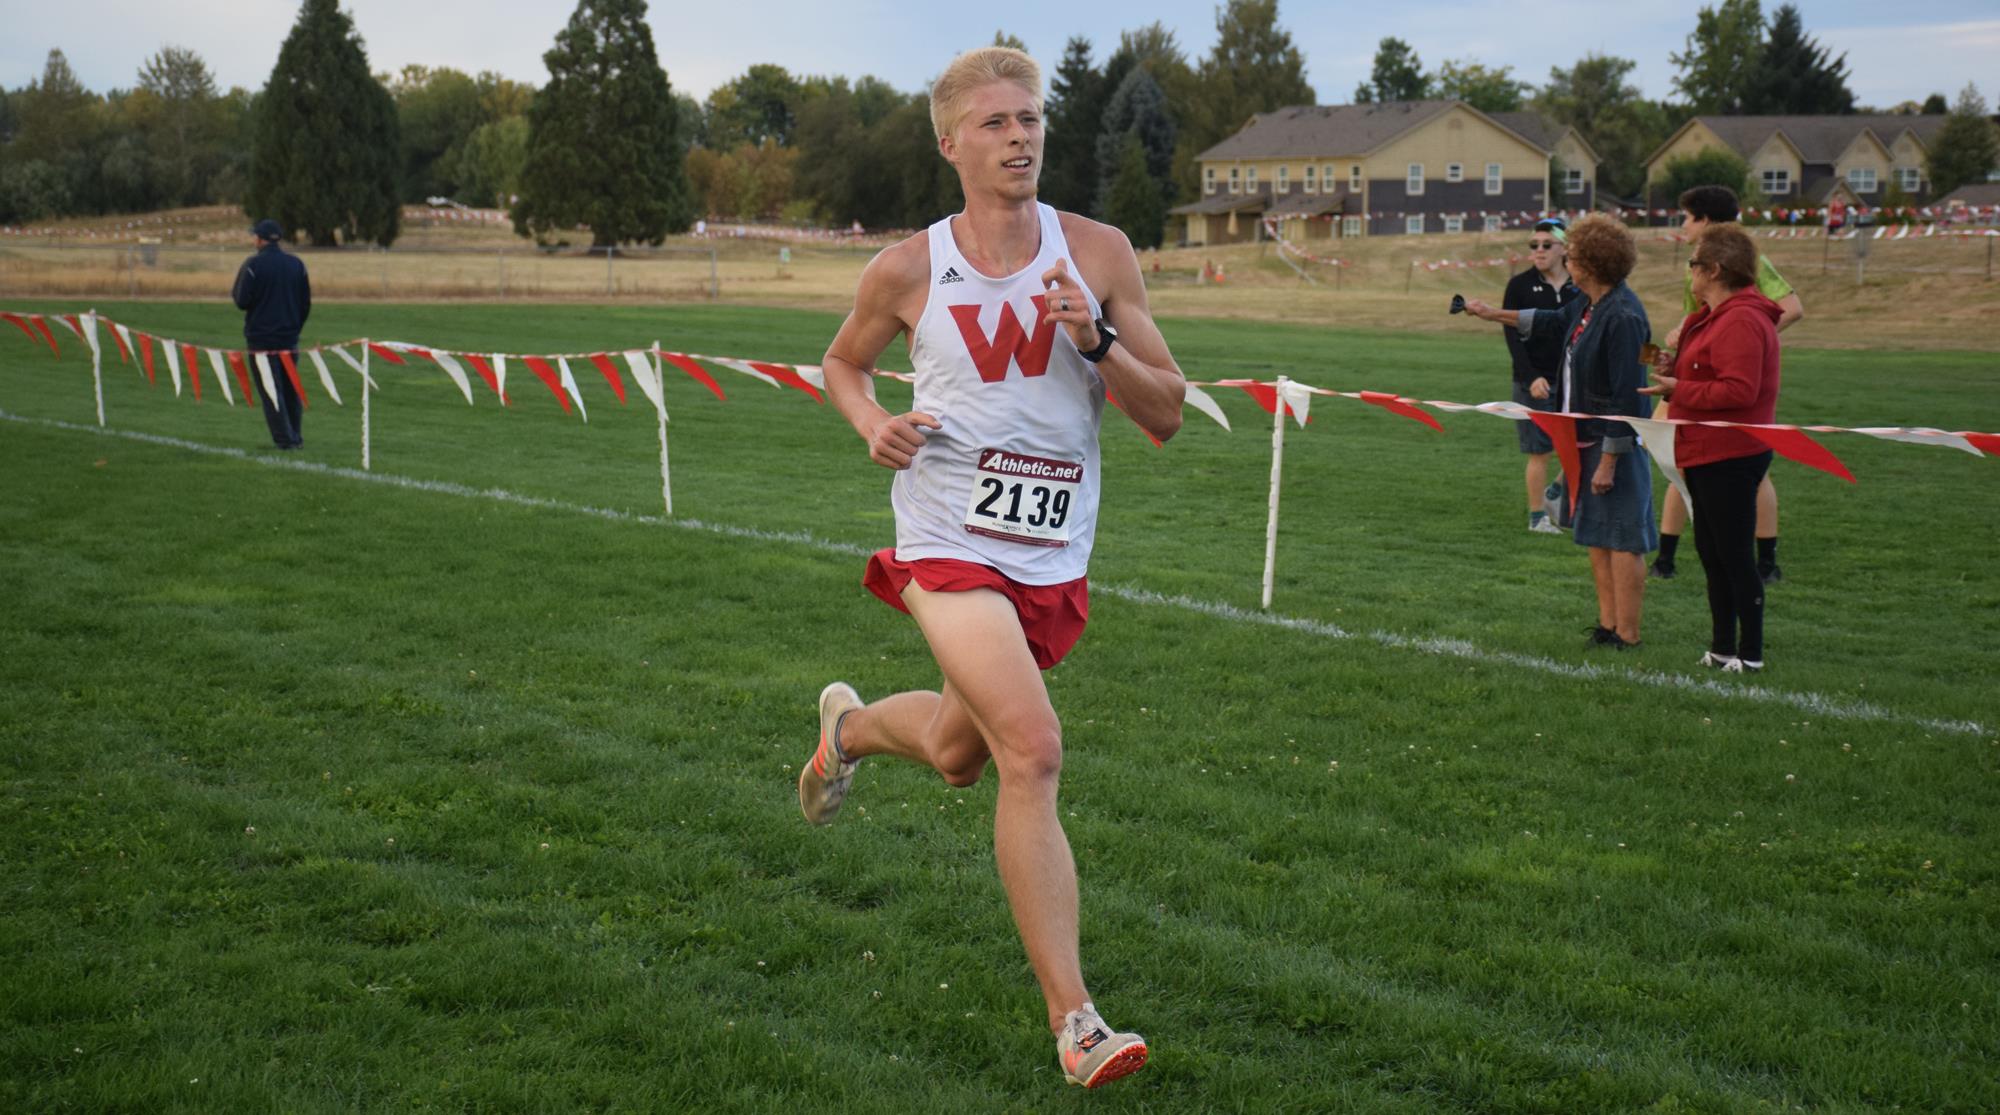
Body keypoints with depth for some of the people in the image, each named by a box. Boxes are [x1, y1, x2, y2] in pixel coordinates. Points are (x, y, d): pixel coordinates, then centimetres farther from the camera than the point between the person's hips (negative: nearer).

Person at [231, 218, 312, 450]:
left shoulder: (253, 265, -11)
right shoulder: (296, 264, 5)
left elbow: (242, 301, -12)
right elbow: (306, 303, 8)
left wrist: (234, 293, 10)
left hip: (261, 338, -5)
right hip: (289, 339, 5)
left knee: (270, 391, -1)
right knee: (291, 389, 16)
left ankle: (284, 438, -4)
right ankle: (296, 436, 18)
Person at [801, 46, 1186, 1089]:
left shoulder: (1097, 253, -1)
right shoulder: (907, 270, -3)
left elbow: (1166, 414, 0)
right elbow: (842, 361, 17)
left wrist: (1096, 339, -17)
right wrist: (874, 424, -4)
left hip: (1055, 557, 4)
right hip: (948, 544, -3)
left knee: (957, 754, 20)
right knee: (1032, 750, -20)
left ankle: (847, 725, 56)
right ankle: (1073, 1021, -14)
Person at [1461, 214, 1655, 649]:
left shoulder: (1622, 317, -22)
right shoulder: (1587, 305, 7)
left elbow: (1626, 398, -23)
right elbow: (1553, 322, 31)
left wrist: (1609, 461, -22)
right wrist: (1494, 314, 38)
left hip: (1614, 444, -10)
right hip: (1586, 439, 10)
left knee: (1622, 540, -4)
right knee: (1596, 536, 15)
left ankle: (1626, 636, 2)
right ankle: (1607, 625, 24)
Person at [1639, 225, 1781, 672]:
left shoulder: (1741, 321, -19)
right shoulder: (1714, 316, 16)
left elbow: (1738, 391, -27)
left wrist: (1678, 390, -19)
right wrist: (1674, 373, 0)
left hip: (1730, 457, -11)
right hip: (1706, 452, 11)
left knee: (1734, 554, -4)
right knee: (1711, 551, 16)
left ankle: (1750, 653, 4)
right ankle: (1722, 647, 25)